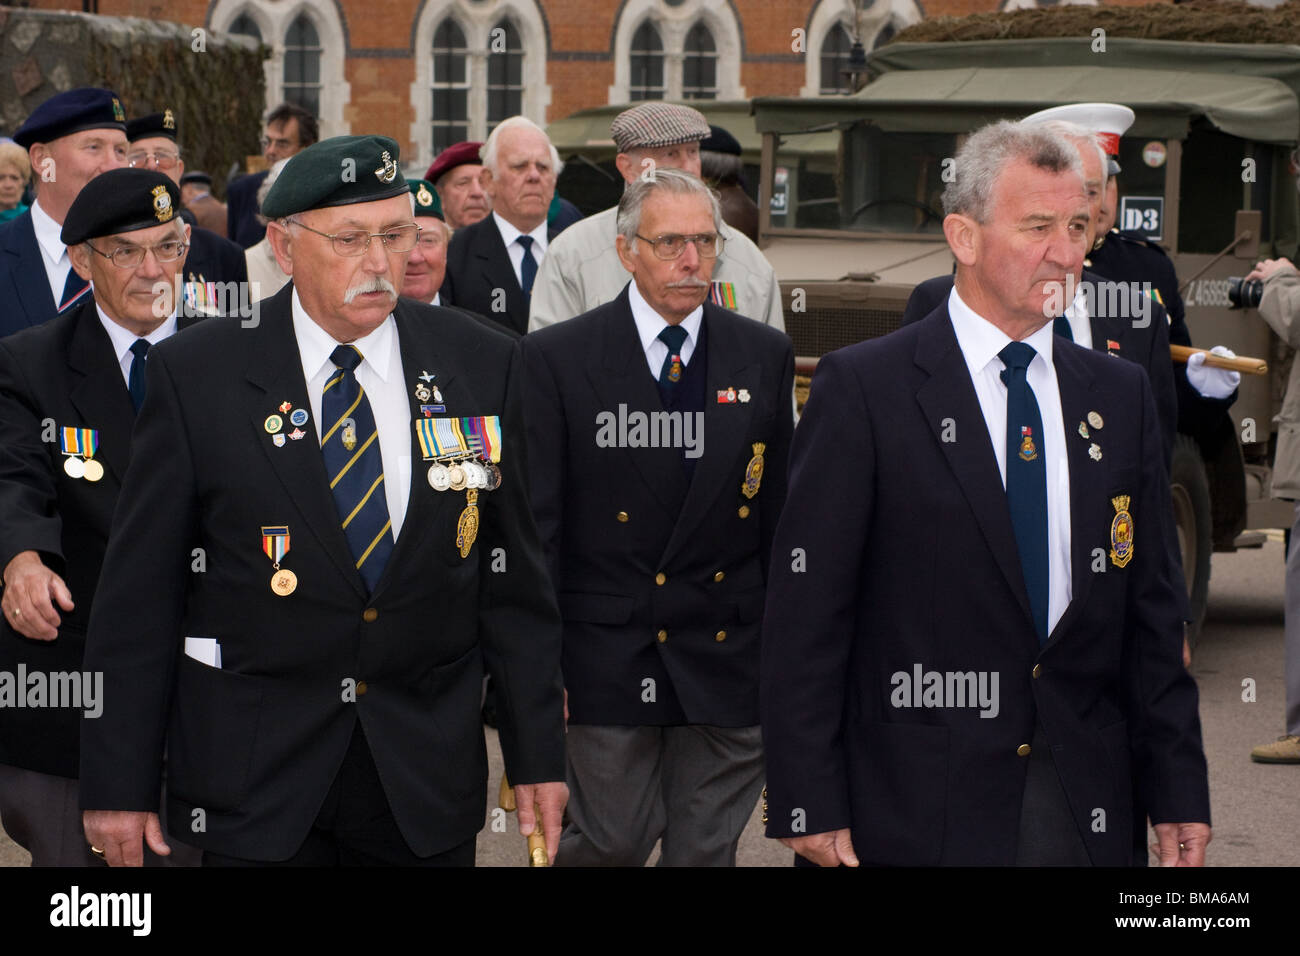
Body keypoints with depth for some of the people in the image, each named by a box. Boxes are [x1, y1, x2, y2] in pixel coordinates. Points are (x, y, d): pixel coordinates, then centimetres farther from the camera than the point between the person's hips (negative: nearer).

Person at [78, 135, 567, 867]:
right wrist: (120, 785, -5)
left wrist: (538, 753, 5)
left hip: (429, 773, 2)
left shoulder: (479, 363, 2)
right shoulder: (196, 373, -5)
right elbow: (139, 593, -3)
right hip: (254, 776, -2)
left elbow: (515, 578, 6)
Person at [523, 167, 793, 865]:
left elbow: (778, 514, 8)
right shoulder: (555, 359, -4)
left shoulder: (765, 357, 4)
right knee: (609, 842, 3)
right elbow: (537, 524, -4)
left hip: (728, 655, 3)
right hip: (607, 659, -2)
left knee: (708, 848, 9)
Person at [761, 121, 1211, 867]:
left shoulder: (1121, 396, 11)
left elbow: (1151, 610, 12)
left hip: (1084, 811, 4)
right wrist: (809, 805, -12)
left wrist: (1178, 792, 7)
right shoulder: (864, 388, -5)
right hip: (914, 813, -4)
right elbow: (806, 611, -7)